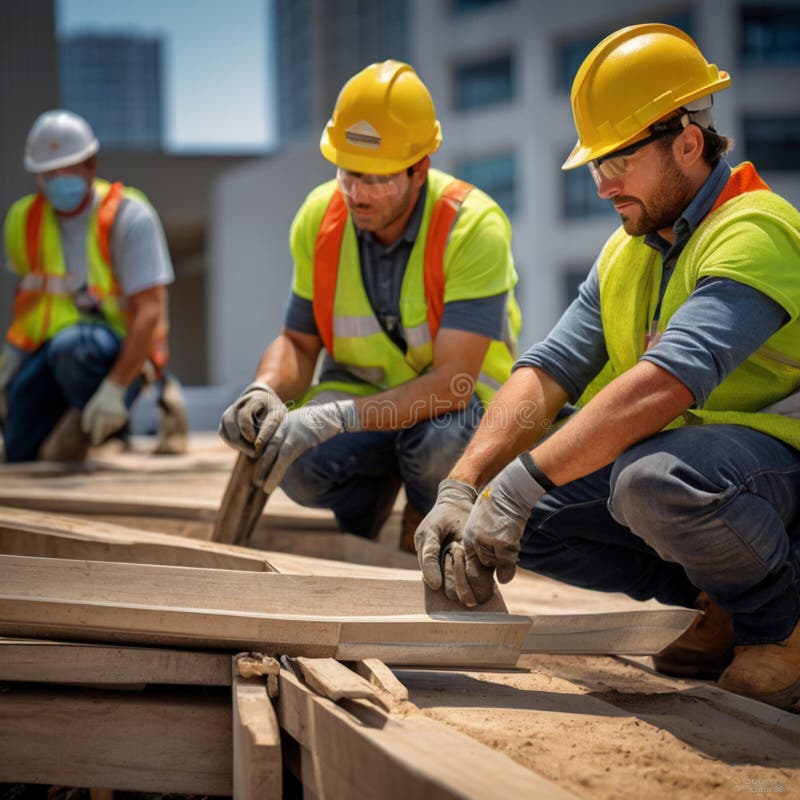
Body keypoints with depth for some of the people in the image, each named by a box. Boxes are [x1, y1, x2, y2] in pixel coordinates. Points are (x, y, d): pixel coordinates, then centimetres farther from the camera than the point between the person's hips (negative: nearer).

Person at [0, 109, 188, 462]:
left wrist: (115, 388, -26)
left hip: (116, 355, -6)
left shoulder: (129, 216, -11)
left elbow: (151, 311, -18)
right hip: (43, 351, 6)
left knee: (72, 348, -40)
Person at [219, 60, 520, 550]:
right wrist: (266, 391, -24)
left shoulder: (473, 228, -23)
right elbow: (299, 343, 0)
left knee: (438, 440, -38)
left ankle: (427, 522, -1)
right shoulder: (319, 217, -9)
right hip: (357, 385, 3)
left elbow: (452, 380, -29)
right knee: (300, 465, -29)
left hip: (455, 399, -2)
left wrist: (337, 418, -41)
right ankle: (362, 515, 7)